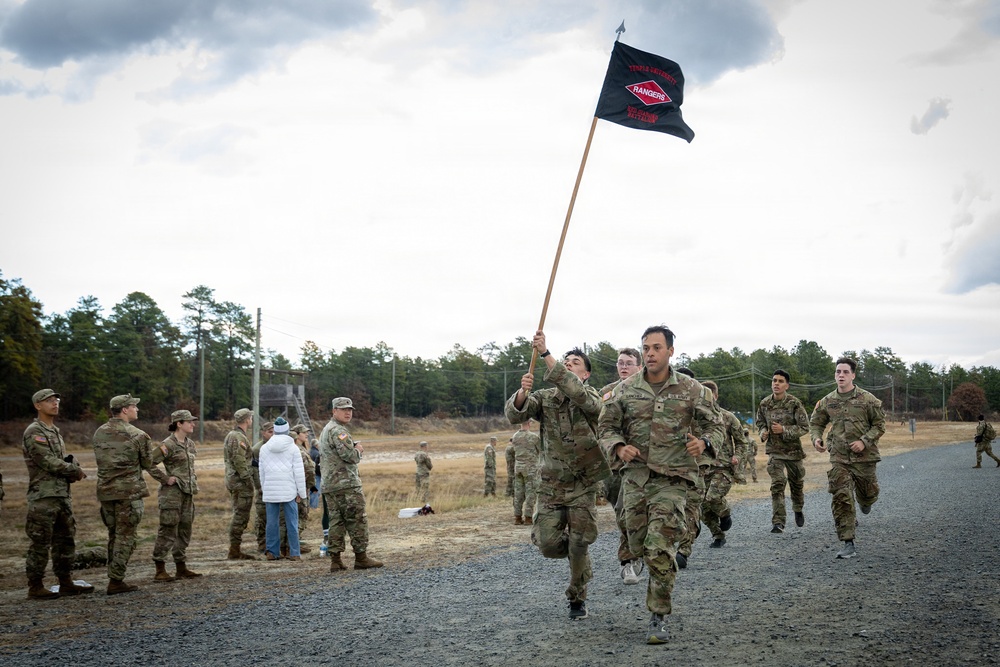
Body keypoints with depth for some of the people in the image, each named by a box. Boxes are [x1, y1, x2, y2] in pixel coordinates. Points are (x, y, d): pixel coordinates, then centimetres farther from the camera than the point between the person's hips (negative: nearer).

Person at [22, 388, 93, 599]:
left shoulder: (56, 431, 17)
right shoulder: (34, 432, -11)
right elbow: (47, 461, -19)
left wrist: (74, 470, -3)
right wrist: (74, 471, -9)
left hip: (62, 494, 9)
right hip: (43, 497, -9)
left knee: (66, 540, 12)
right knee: (40, 543, -4)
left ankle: (66, 583, 19)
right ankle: (35, 587, 2)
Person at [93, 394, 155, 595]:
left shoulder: (99, 433, 6)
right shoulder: (138, 435, -11)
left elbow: (102, 460, 14)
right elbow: (148, 465, -2)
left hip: (105, 490, 6)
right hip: (129, 491, -6)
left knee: (114, 534, 17)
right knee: (125, 537, 1)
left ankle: (114, 577, 21)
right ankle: (116, 581, -1)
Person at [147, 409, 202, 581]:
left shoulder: (190, 444, 12)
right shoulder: (168, 445, -13)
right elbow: (149, 462, -19)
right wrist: (165, 478, -15)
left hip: (188, 493, 8)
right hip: (172, 492, -8)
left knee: (185, 531, 12)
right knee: (168, 531, -6)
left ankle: (181, 568, 19)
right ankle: (160, 570, -2)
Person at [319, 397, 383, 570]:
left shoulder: (326, 430, 21)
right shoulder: (338, 430, -13)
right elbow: (350, 456, -23)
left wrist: (355, 450, 13)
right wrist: (358, 450, 1)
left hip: (329, 485, 10)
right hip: (346, 484, -10)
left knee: (336, 522, 8)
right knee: (357, 521, -4)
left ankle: (335, 559, 6)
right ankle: (361, 558, -2)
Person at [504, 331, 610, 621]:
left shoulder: (592, 398, -6)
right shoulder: (545, 398, 3)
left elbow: (575, 391, -29)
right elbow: (514, 414, -14)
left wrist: (545, 353, -36)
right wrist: (523, 392, -37)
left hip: (583, 485, -2)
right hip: (551, 484, 2)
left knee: (579, 544, -1)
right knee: (548, 544, -2)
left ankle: (577, 598, 19)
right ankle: (583, 562, 30)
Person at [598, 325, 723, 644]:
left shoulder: (691, 389, -1)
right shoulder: (625, 390, 3)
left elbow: (714, 426, 5)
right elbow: (606, 427, 8)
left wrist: (703, 443, -17)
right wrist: (618, 447, -13)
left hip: (672, 478, -3)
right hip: (635, 477, 3)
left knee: (660, 549, -12)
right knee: (639, 544, 12)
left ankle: (658, 618, -2)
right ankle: (663, 570, 45)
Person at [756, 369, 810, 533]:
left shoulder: (795, 404, -13)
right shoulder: (764, 404, -2)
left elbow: (804, 427, -12)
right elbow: (760, 423, 14)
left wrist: (784, 430, -23)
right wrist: (763, 432, -8)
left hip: (793, 449, -1)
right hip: (774, 450, 1)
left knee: (796, 483, 16)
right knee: (777, 485, -12)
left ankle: (798, 511, 44)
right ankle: (778, 522, -13)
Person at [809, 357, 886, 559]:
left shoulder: (867, 399, -5)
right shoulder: (827, 402, 4)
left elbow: (879, 424, -1)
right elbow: (815, 423, 15)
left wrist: (865, 442, -15)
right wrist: (816, 438, -6)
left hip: (863, 457, -1)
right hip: (838, 458, 1)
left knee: (867, 495, 13)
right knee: (841, 499, -7)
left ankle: (865, 500, 53)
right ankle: (848, 544, -4)